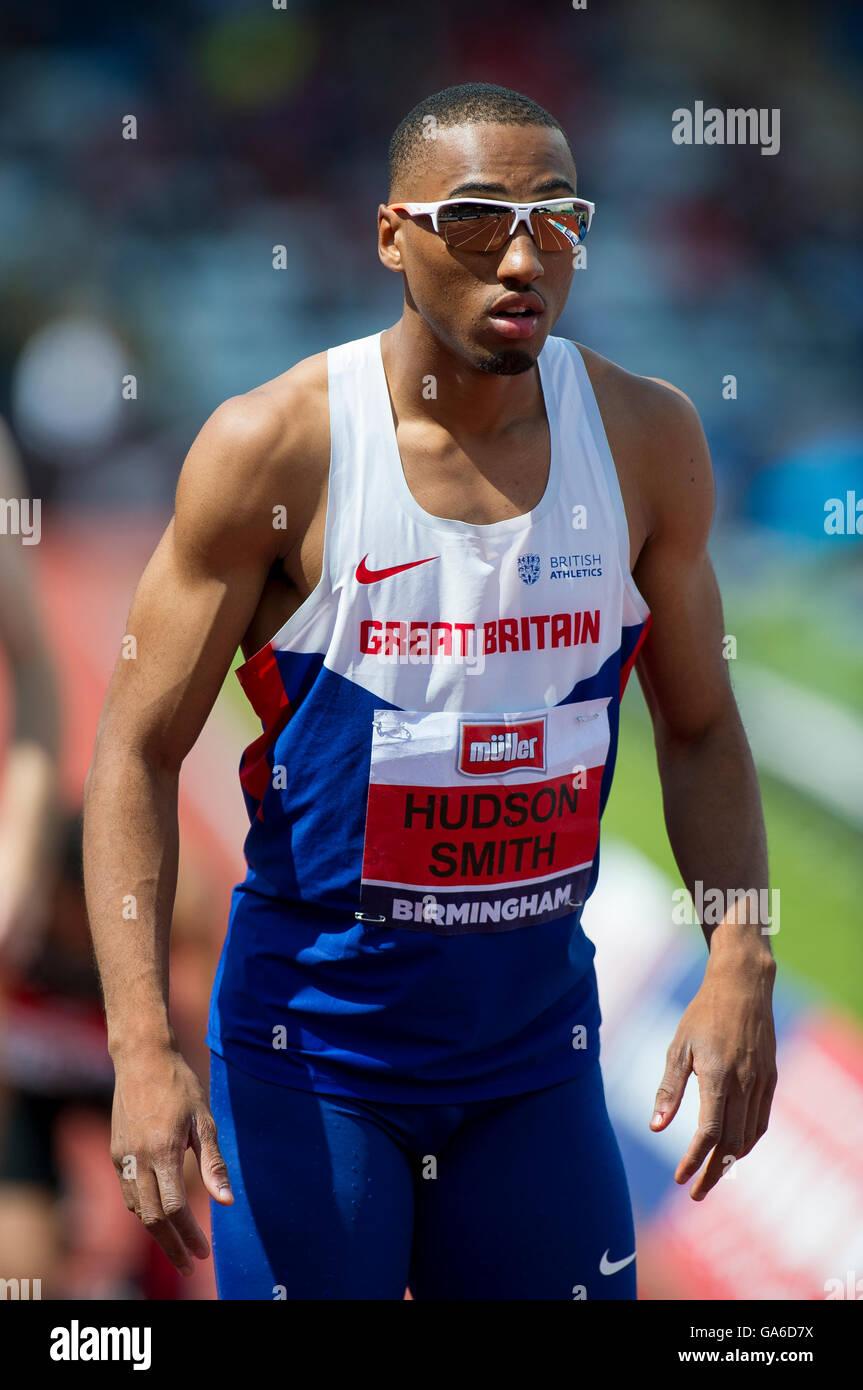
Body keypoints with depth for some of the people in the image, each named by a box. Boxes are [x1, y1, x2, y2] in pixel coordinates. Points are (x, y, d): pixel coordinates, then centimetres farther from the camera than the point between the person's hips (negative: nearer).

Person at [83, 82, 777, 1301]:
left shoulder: (646, 442, -2)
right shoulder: (275, 448, -13)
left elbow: (700, 728, 9)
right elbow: (139, 751, -10)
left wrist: (740, 961, -7)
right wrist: (142, 1045, -20)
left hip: (538, 1047, 4)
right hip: (311, 1041, -3)